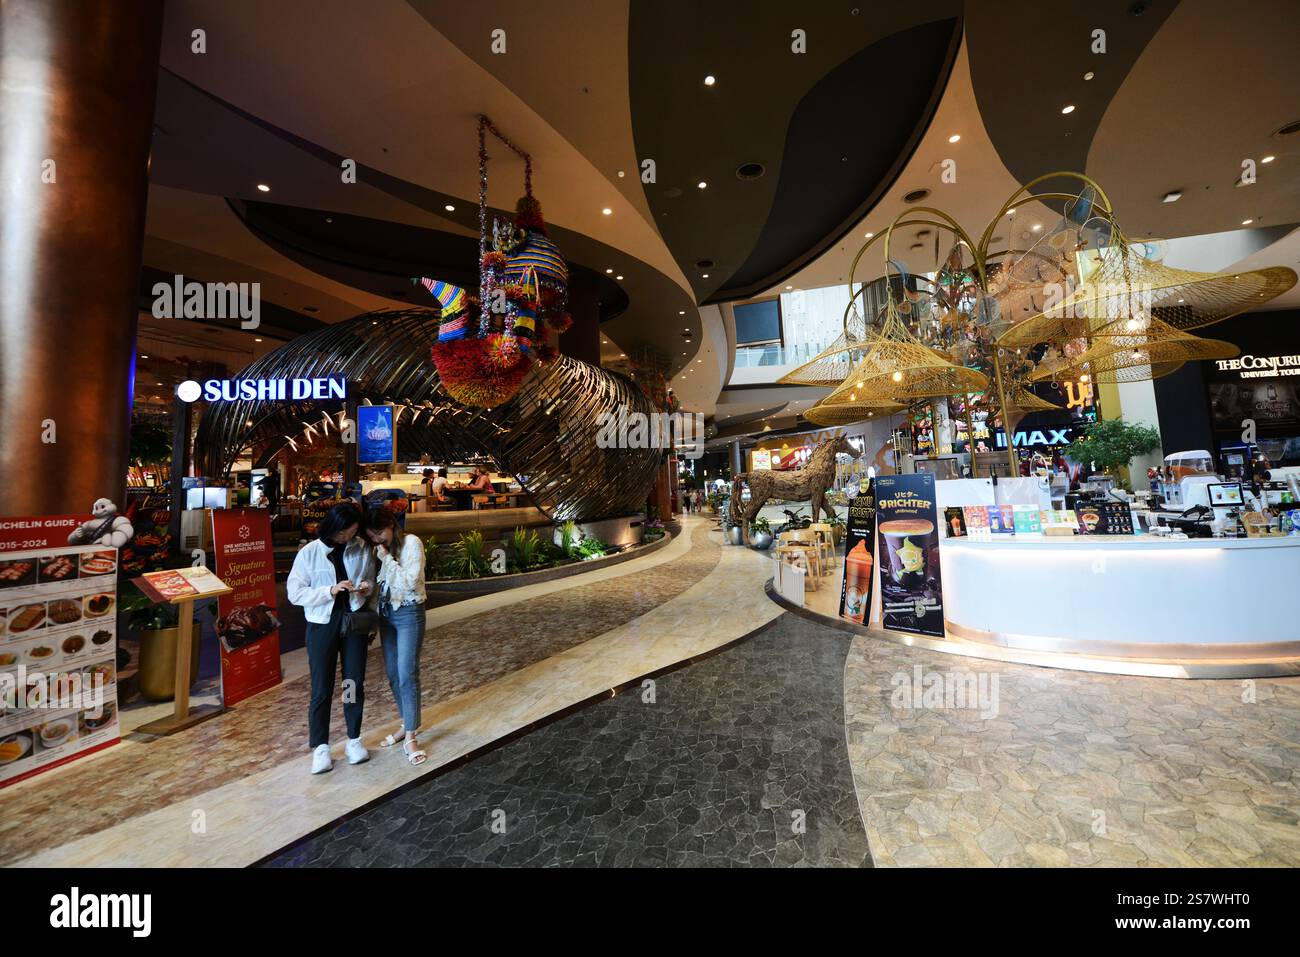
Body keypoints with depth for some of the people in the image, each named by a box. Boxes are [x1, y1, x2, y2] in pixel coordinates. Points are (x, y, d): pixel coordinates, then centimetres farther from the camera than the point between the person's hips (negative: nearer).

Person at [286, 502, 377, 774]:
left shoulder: (362, 549, -2)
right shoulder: (309, 552, -7)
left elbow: (372, 582, 10)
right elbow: (295, 593, -7)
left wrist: (367, 587, -13)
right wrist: (330, 591, -21)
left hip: (355, 622, 2)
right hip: (322, 625, -2)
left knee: (355, 684, 11)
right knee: (321, 689, 7)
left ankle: (354, 739, 30)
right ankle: (320, 746, 26)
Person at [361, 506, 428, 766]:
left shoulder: (411, 542, -12)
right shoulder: (380, 549, 6)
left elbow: (410, 582, -18)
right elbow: (378, 583, 9)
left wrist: (387, 559, -18)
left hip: (409, 614, -6)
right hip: (386, 613, 7)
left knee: (407, 675, -6)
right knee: (393, 675, 13)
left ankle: (410, 737, 4)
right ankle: (407, 725, 29)